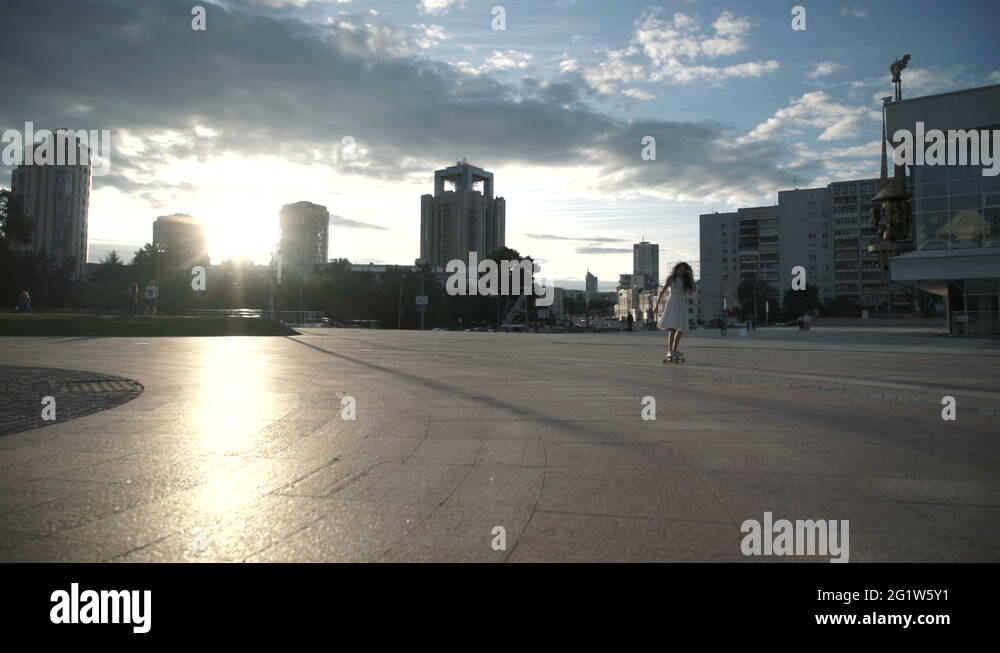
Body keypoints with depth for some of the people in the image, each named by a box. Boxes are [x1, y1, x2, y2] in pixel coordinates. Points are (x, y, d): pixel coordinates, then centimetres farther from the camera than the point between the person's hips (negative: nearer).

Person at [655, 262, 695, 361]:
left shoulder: (686, 280, 14)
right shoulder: (671, 278, 1)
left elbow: (693, 290, 0)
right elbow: (662, 291, -2)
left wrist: (691, 277, -5)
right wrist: (657, 304, -8)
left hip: (683, 305, 6)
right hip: (672, 304, -6)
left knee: (681, 329, 12)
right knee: (673, 328, -19)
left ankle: (674, 349, 28)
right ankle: (669, 352, -25)